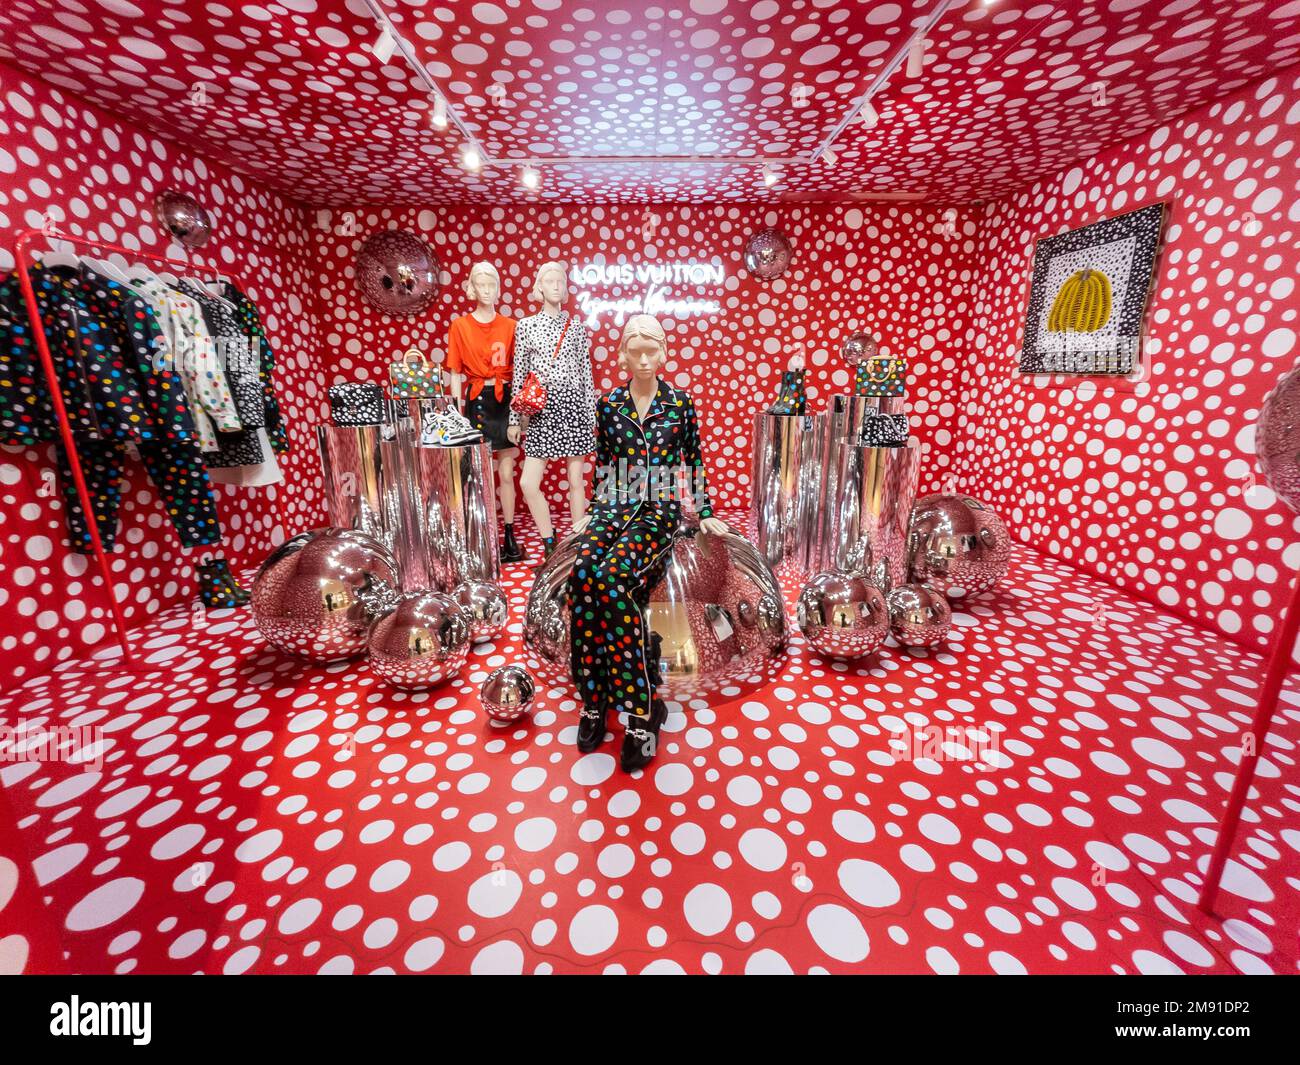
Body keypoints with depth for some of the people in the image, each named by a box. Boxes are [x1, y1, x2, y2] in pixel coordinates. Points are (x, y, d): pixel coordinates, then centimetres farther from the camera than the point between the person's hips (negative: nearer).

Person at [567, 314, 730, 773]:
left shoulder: (680, 403, 6)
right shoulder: (608, 404, 11)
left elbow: (694, 463, 11)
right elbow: (603, 464, 16)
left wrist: (706, 514, 8)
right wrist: (592, 511, 11)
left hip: (659, 510, -3)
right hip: (615, 506, 3)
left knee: (612, 579, -32)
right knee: (582, 573, -28)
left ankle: (641, 710, -21)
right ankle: (593, 699, -14)